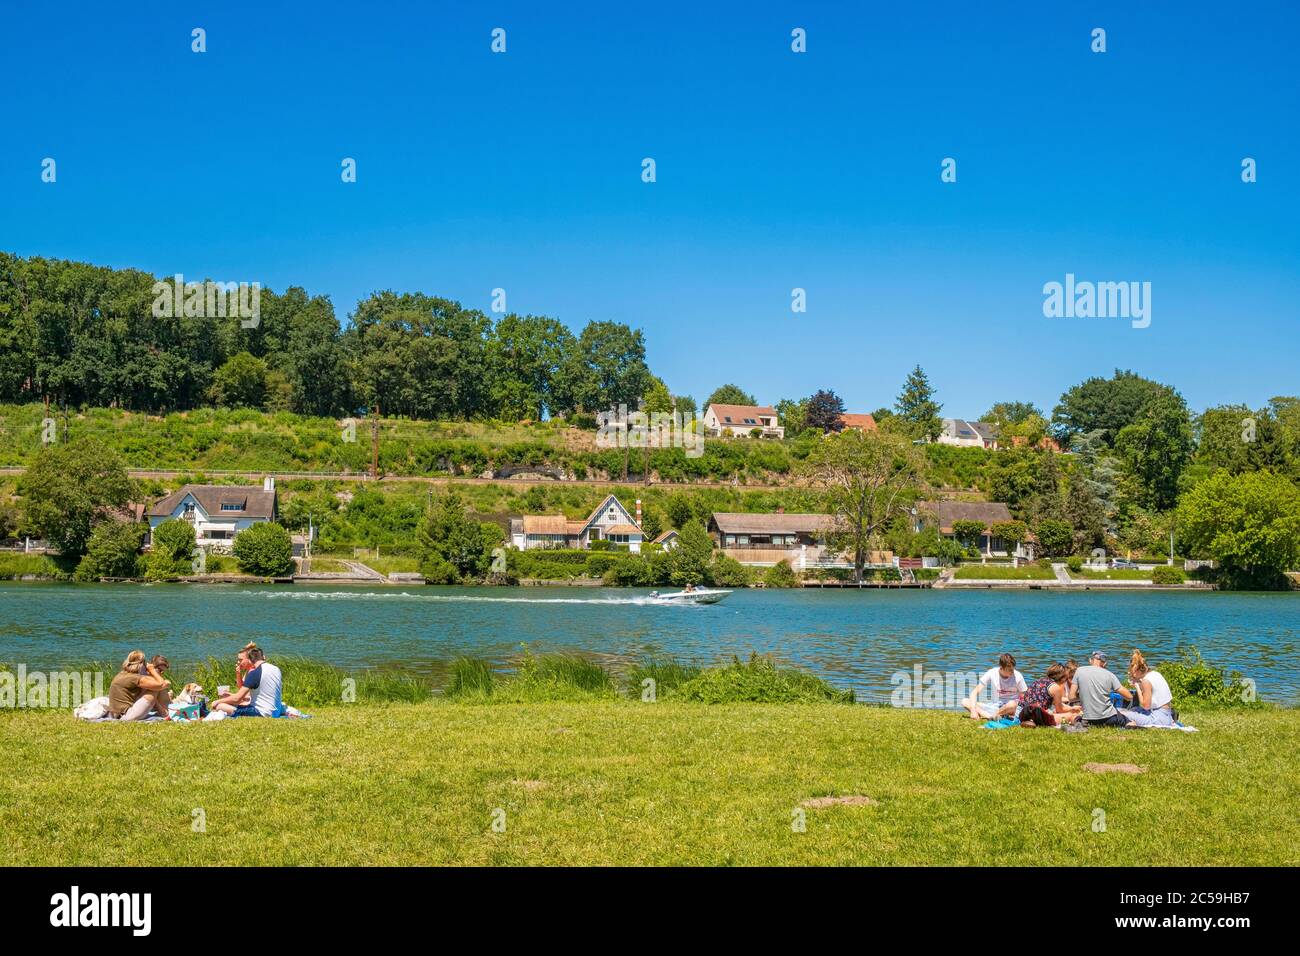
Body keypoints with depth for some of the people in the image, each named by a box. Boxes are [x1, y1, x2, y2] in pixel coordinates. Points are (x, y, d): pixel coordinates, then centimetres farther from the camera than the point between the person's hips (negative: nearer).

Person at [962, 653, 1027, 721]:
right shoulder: (991, 673, -9)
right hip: (995, 707, 3)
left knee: (1012, 704, -41)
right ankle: (992, 717, -31)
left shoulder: (1017, 676, -12)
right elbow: (975, 692, -8)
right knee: (965, 702, -16)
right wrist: (973, 710, -22)